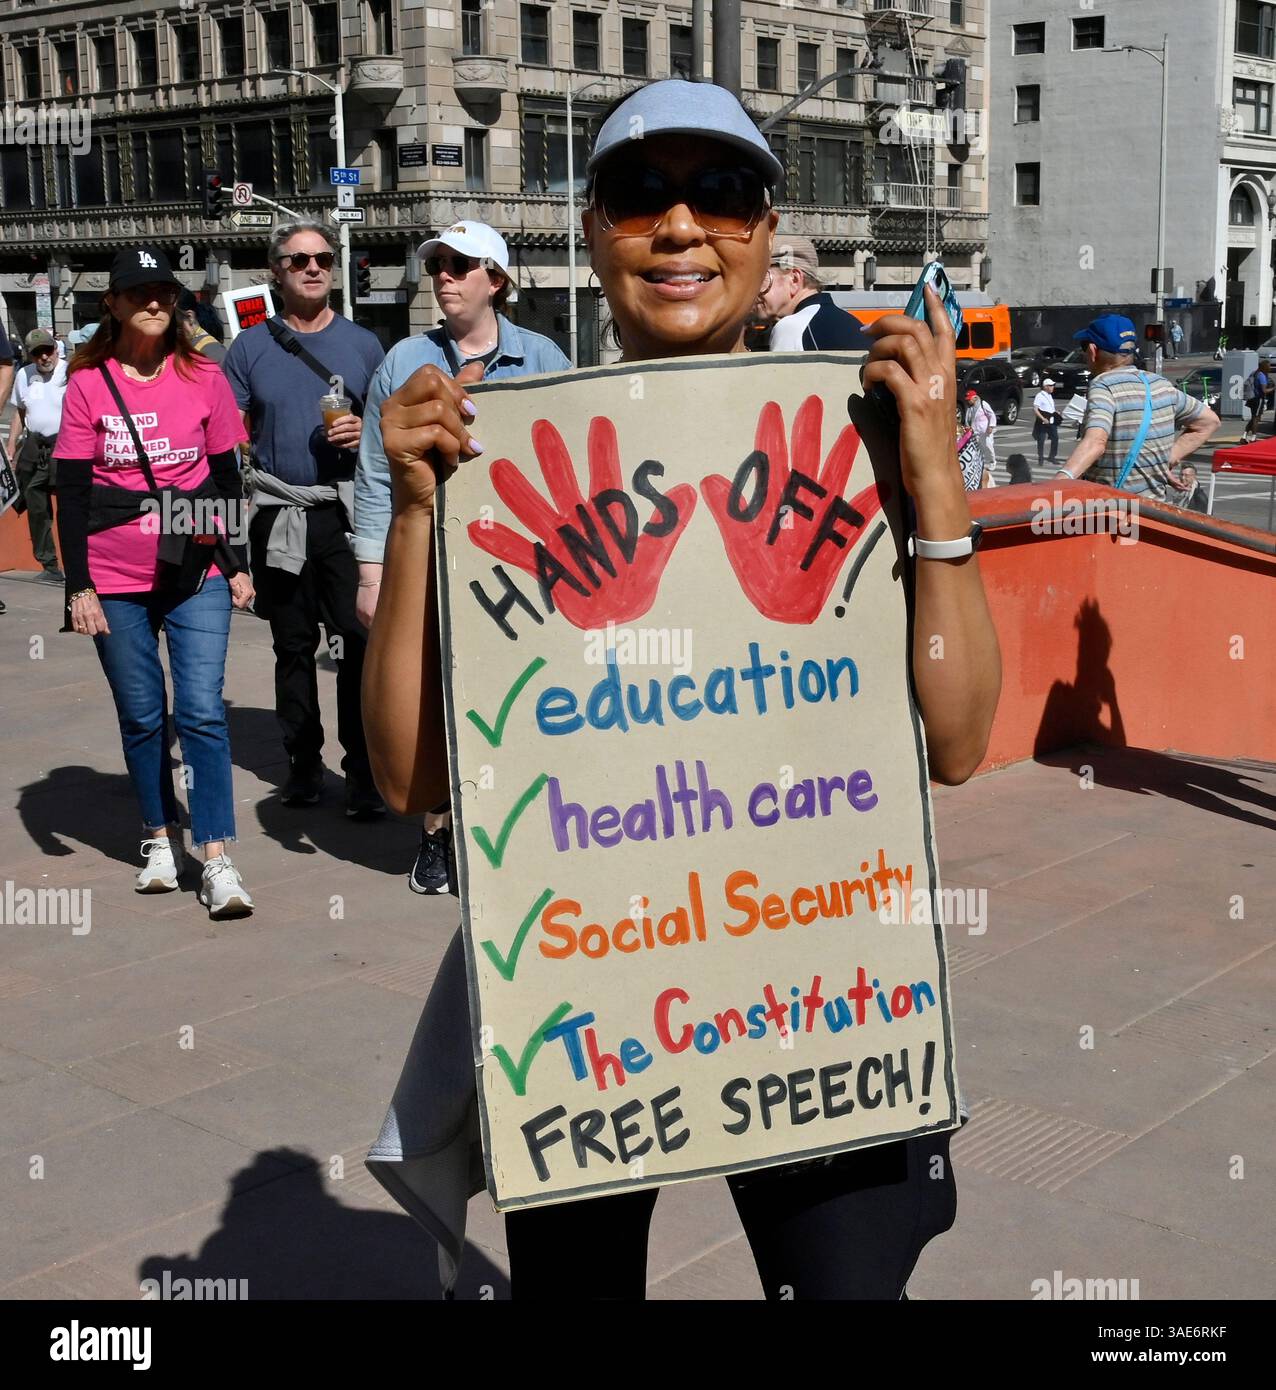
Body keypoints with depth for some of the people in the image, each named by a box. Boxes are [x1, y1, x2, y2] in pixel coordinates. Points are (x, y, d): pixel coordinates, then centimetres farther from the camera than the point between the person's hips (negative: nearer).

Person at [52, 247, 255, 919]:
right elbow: (71, 492, -1)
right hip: (115, 583, 0)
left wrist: (237, 565, 7)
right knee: (142, 716, 9)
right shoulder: (88, 384, -1)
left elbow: (226, 479, 9)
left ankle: (217, 860, -5)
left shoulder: (203, 378, 2)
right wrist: (78, 586, -5)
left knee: (202, 712, -7)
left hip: (197, 576, 0)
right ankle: (159, 837, 24)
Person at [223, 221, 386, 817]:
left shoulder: (362, 343, 8)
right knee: (293, 646, 11)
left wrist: (364, 431, -9)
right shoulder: (251, 346, 7)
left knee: (360, 644, -8)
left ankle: (363, 773, -2)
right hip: (279, 516, 1)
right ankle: (303, 762, 22)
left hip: (349, 512, -1)